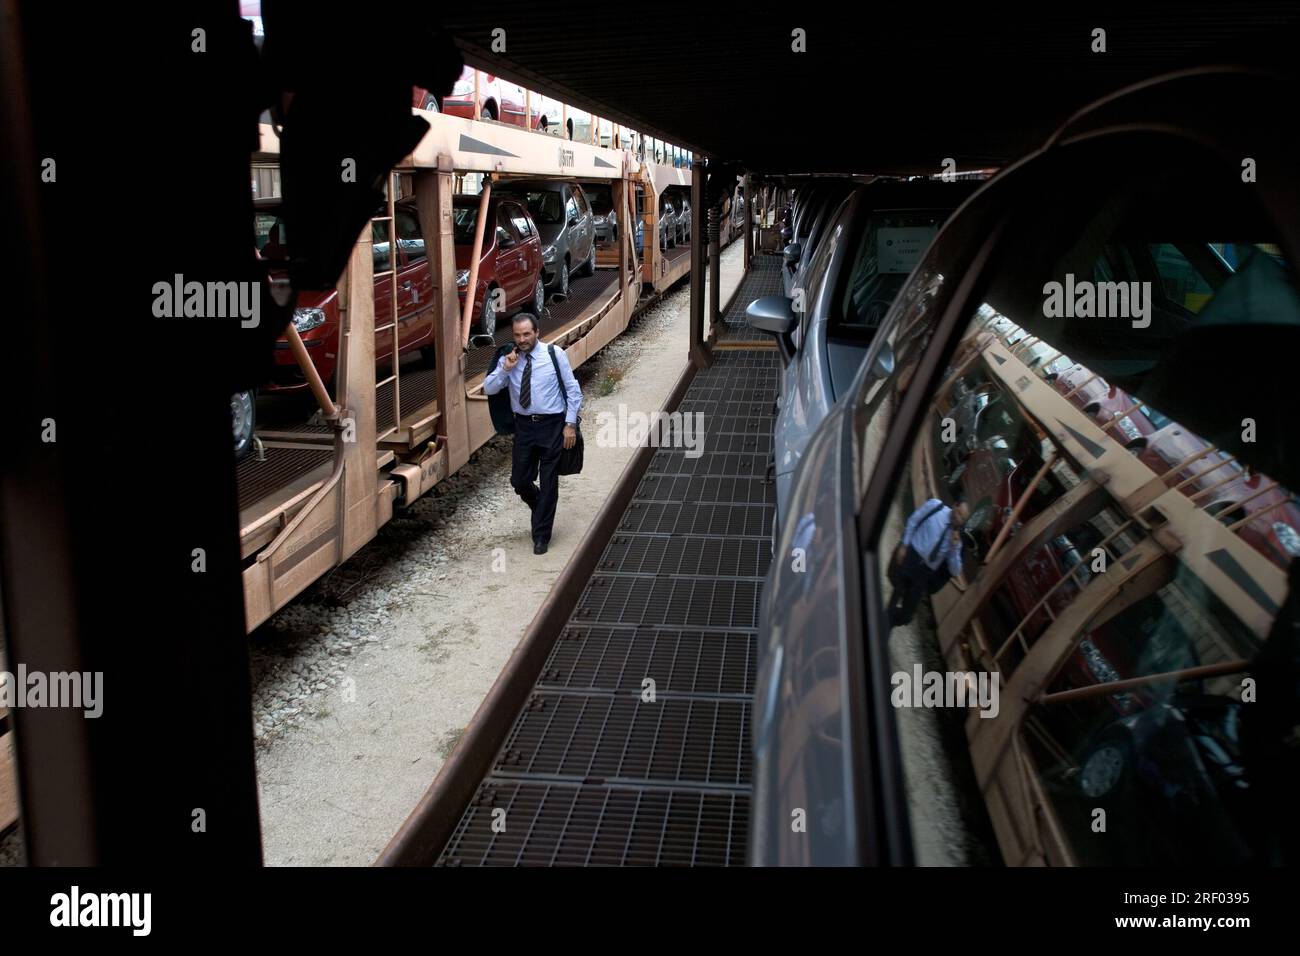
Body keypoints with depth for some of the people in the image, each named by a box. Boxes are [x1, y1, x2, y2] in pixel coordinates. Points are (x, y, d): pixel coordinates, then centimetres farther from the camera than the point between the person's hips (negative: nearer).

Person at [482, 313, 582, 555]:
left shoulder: (554, 354, -7)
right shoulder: (508, 359, 1)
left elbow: (573, 390, -3)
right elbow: (489, 389, -4)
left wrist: (570, 424, -9)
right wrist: (505, 369, -19)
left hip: (552, 425, -3)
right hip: (524, 425, 3)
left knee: (548, 482, 2)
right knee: (519, 481, 7)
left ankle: (541, 536, 15)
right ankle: (542, 511, 38)